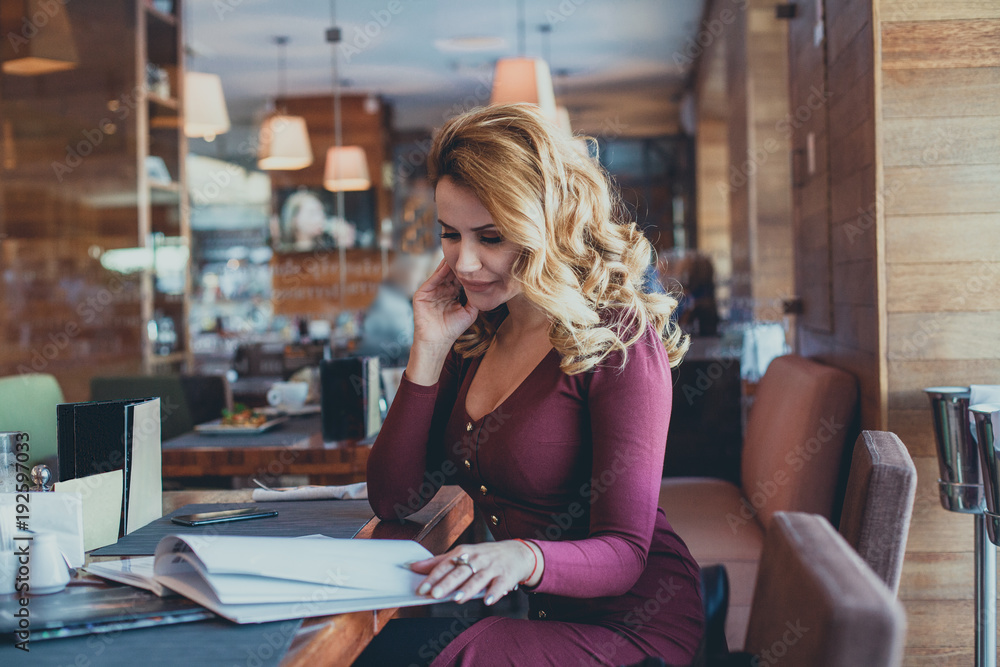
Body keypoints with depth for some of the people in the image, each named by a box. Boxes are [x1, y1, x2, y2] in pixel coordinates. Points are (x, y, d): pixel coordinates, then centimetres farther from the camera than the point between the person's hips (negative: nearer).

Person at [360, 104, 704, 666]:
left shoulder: (618, 339, -14)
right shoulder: (476, 336, 5)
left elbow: (624, 554, -18)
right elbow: (392, 501, 1)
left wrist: (524, 558, -40)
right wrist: (429, 350, -7)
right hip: (530, 607, 6)